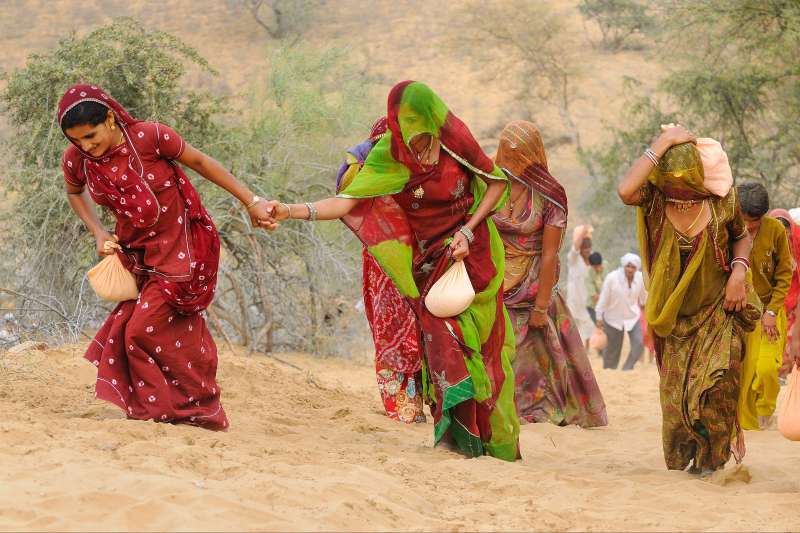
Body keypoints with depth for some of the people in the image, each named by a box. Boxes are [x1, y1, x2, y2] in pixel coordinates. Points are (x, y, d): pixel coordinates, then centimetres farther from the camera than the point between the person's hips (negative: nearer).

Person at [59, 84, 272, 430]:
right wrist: (97, 232, 0)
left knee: (144, 332, -11)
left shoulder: (149, 137, -24)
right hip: (137, 255, 5)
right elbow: (74, 192, 15)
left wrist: (251, 201, -6)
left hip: (178, 249, -5)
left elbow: (199, 162, -10)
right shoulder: (76, 160, -10)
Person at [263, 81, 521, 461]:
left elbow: (498, 183, -2)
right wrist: (292, 211, -34)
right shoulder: (389, 155, -13)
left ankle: (499, 443, 14)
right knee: (444, 341, -13)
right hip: (430, 260, 0)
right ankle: (461, 434, -7)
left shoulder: (454, 141, -14)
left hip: (474, 253, 0)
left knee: (485, 343, 3)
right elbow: (346, 202, -20)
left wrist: (468, 231, -11)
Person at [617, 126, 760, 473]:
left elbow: (741, 236, 9)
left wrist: (738, 270, -11)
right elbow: (625, 190, -39)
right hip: (675, 321, 1)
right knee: (674, 399, 6)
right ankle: (678, 468, 27)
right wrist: (664, 142, -33)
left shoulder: (722, 199, -11)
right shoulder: (653, 198, -14)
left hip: (719, 313, -1)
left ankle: (711, 464, 5)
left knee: (717, 392, -13)